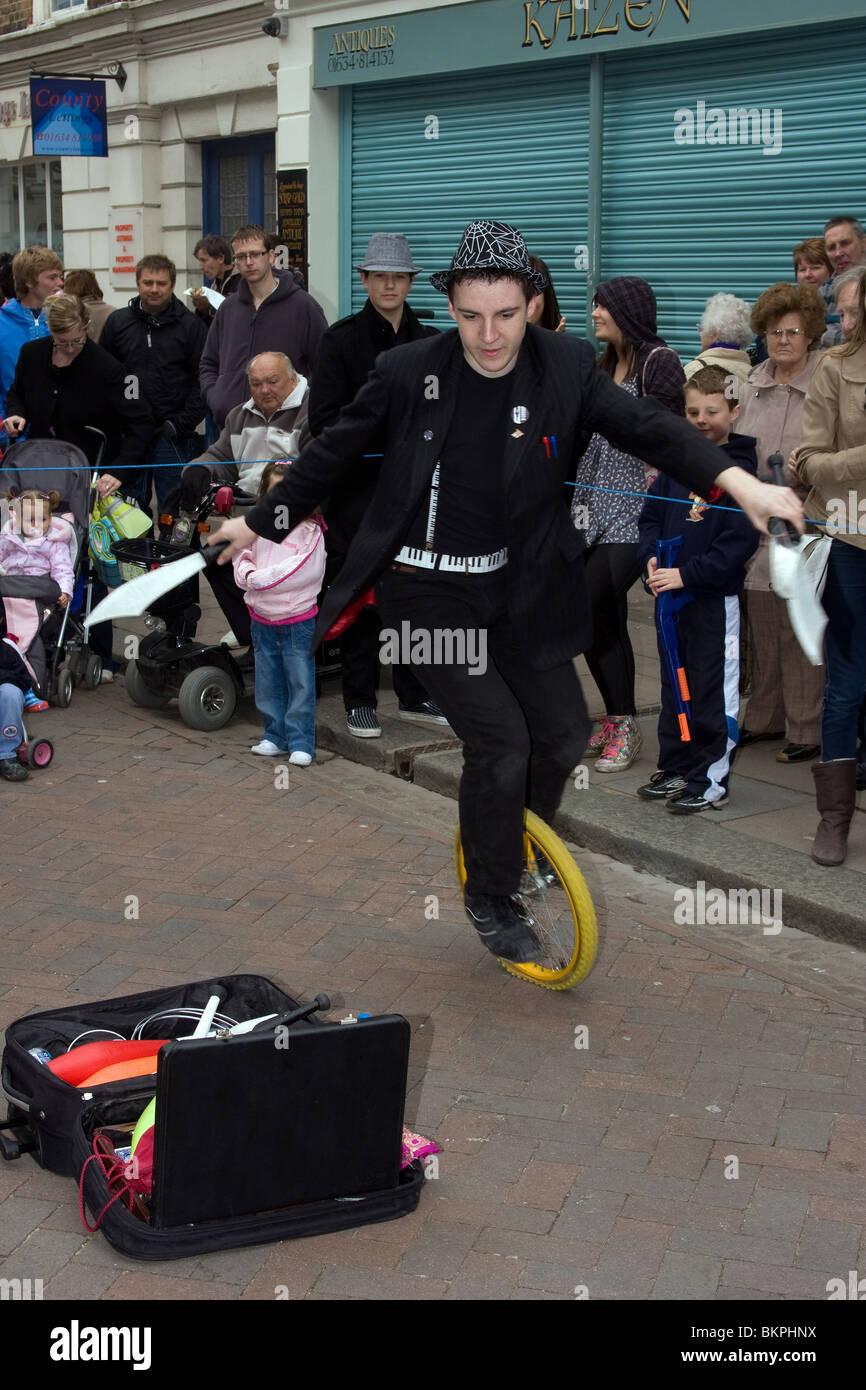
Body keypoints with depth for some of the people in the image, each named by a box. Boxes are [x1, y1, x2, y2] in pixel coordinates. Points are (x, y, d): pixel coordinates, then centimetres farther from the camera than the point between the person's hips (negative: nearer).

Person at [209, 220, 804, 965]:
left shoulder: (566, 365, -8)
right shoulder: (409, 370, -13)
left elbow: (646, 425, -16)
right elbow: (334, 453, -1)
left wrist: (737, 479, -31)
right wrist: (260, 522, 6)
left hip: (519, 589, 4)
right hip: (429, 591, -4)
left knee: (565, 735, 7)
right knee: (500, 740, -11)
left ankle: (514, 837, 38)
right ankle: (491, 897, 12)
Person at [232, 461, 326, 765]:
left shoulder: (309, 530, -9)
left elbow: (303, 569, -18)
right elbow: (242, 558, 10)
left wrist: (261, 578, -18)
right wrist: (247, 574, -13)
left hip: (298, 619, -5)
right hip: (261, 618, 5)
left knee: (300, 682, -2)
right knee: (268, 682, 13)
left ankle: (301, 743, 4)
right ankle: (275, 736, 25)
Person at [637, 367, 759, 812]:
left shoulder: (740, 471, -10)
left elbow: (739, 541, -15)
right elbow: (650, 515, 16)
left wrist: (686, 574, -18)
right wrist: (652, 558, -3)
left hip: (714, 598, -6)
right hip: (670, 595, 6)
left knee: (712, 691, 0)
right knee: (674, 686, 15)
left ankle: (712, 779, 9)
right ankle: (674, 768, 26)